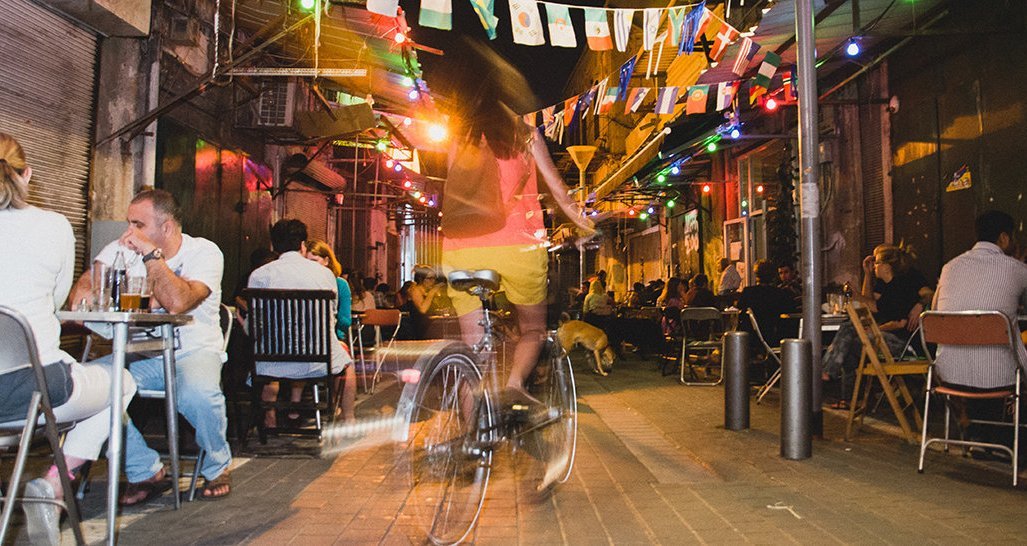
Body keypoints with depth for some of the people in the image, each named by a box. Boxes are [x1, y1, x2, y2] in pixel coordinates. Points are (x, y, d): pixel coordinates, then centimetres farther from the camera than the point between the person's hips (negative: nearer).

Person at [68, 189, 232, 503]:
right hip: (140, 355, 4)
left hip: (194, 351, -4)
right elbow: (81, 294, -6)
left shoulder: (204, 252, -9)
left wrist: (151, 253, -23)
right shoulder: (121, 250, 5)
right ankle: (146, 471, -5)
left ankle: (217, 466, -2)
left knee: (198, 394, -36)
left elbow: (178, 303, -27)